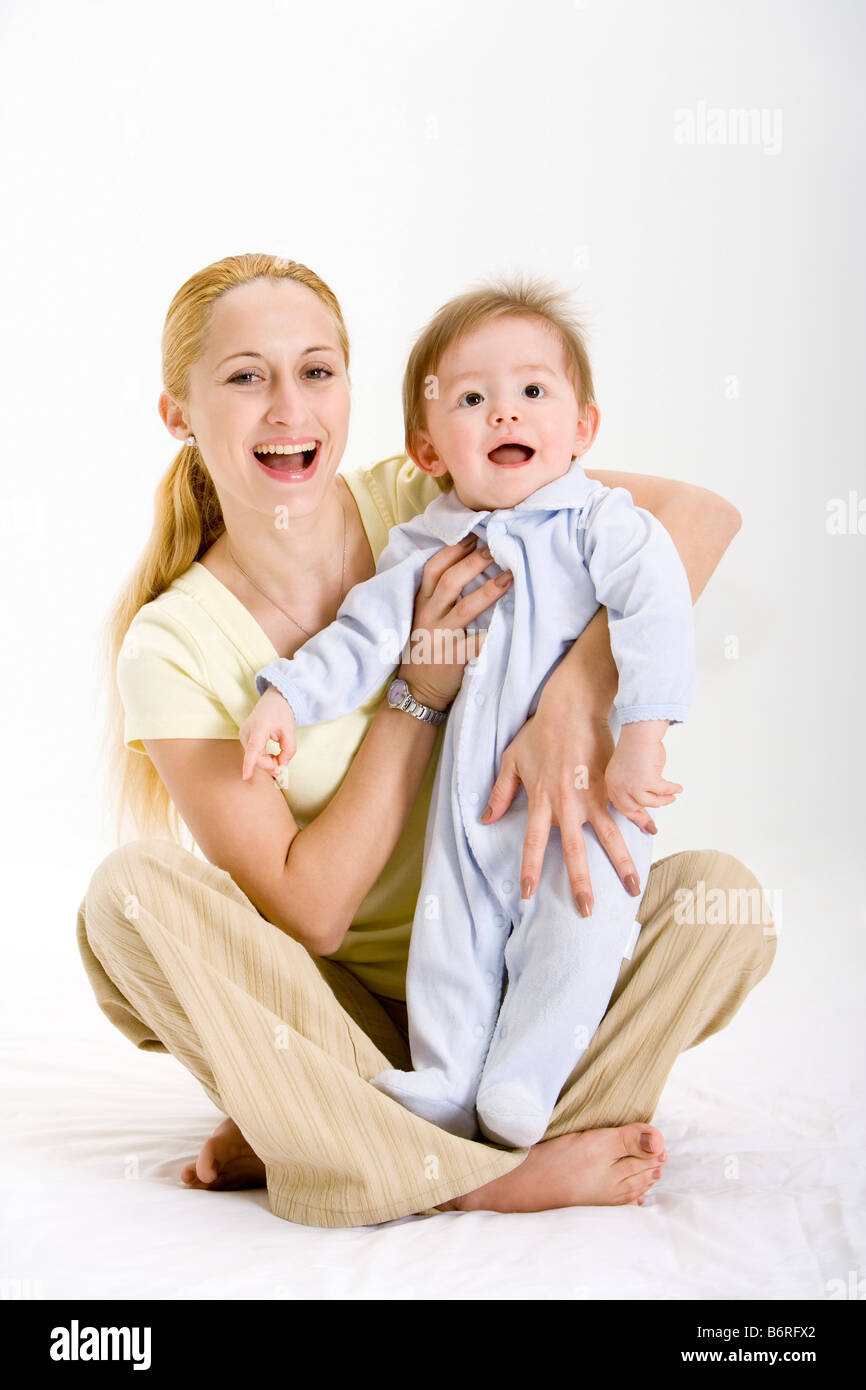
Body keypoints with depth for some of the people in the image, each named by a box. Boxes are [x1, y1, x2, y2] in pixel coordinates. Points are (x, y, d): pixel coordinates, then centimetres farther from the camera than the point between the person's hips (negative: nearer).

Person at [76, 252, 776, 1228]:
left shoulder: (422, 504, -8)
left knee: (722, 894, -22)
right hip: (326, 1001, -1)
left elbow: (701, 514, -16)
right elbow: (310, 911, -18)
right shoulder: (174, 646, -13)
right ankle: (486, 1176, -27)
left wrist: (572, 701, -30)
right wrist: (425, 684, -22)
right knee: (128, 891, -28)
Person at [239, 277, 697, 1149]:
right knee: (452, 933, 4)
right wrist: (287, 696, -7)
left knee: (577, 930, -10)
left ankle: (519, 1092, 1)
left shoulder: (603, 523, -6)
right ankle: (442, 1098, 12)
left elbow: (656, 611, -16)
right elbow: (362, 635, 7)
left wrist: (640, 740, -25)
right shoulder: (422, 548, 5)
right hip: (468, 790, 4)